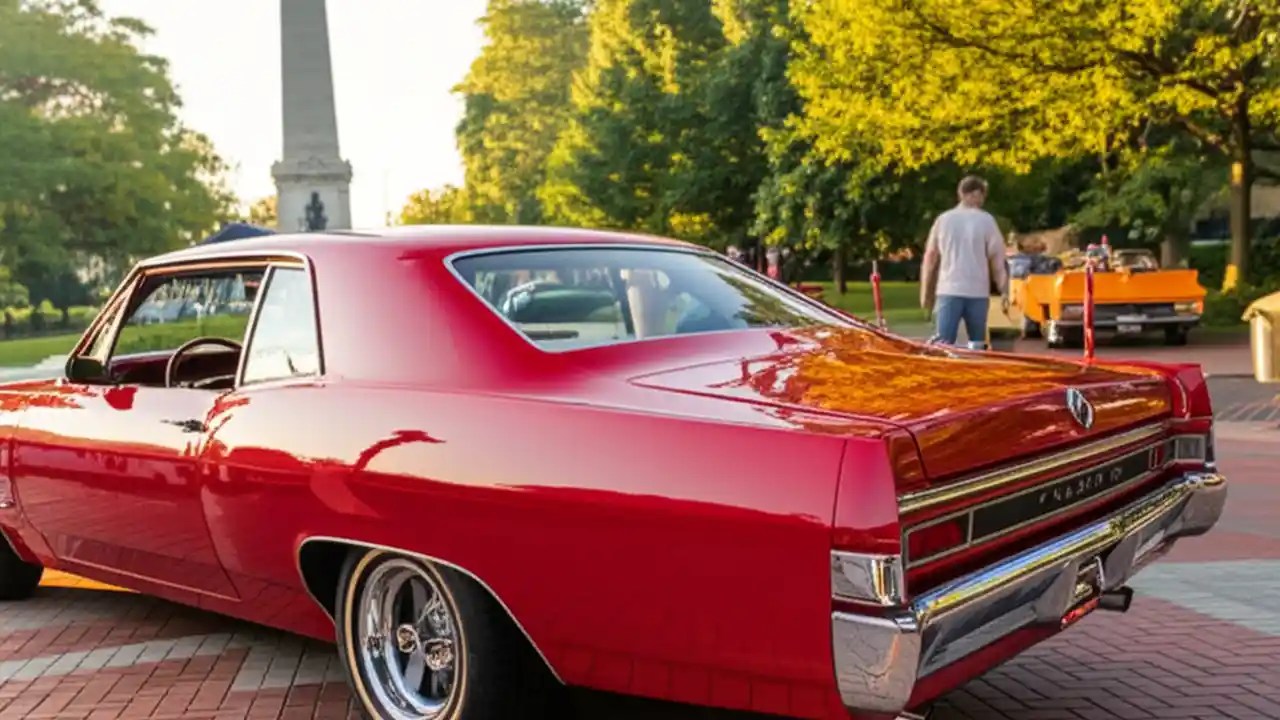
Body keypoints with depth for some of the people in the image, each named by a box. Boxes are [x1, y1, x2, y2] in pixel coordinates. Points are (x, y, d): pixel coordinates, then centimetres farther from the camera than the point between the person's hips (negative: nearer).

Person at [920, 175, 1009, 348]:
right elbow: (996, 259, -3)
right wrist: (1003, 291, 6)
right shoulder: (986, 220, -2)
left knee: (943, 343, -2)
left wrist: (926, 293, 15)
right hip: (977, 292, -1)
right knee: (977, 344, 10)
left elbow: (930, 257, 8)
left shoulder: (943, 219, 6)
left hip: (948, 291, 1)